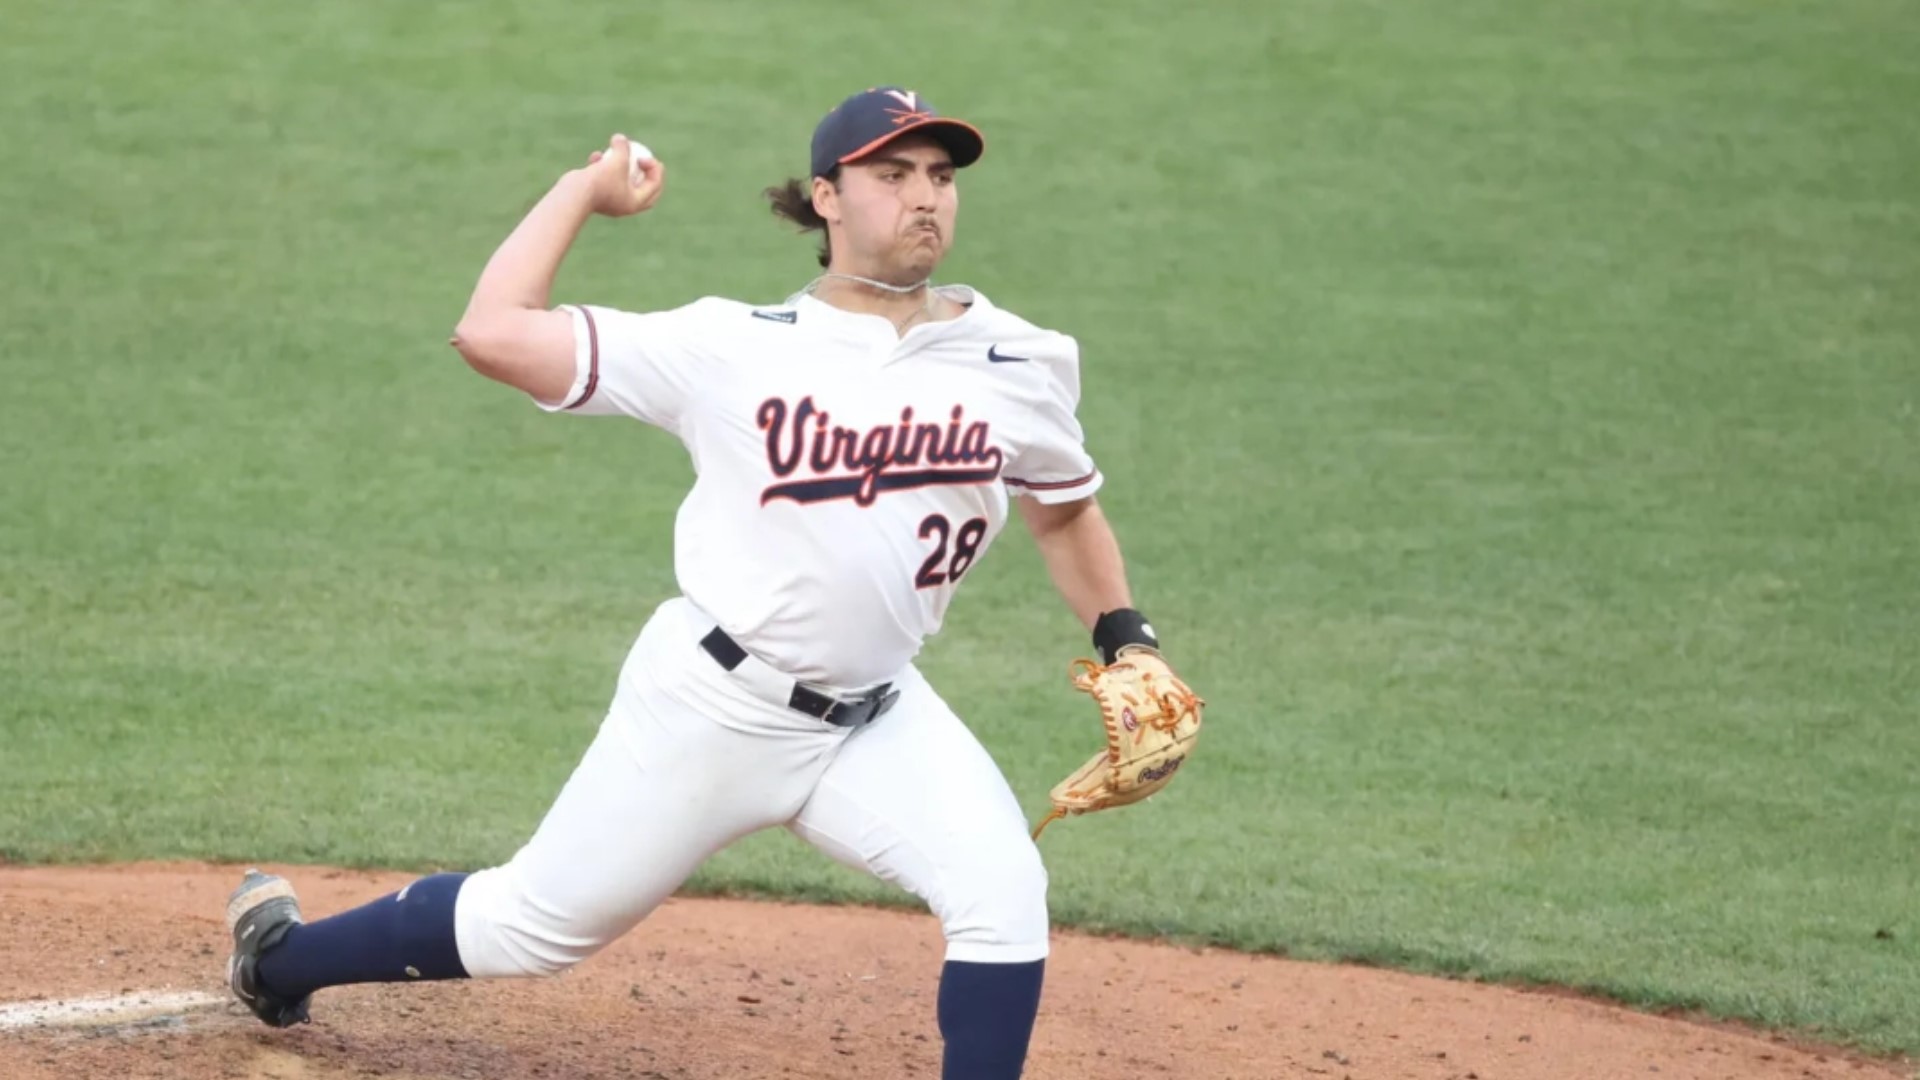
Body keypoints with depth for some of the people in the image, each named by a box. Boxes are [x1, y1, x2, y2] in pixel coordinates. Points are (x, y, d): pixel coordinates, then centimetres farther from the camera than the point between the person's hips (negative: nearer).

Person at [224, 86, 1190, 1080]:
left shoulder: (1019, 365, -2)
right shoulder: (735, 348, -10)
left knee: (1004, 895, -22)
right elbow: (493, 333, -14)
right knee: (532, 926, 9)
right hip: (713, 702, -3)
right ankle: (282, 957, 36)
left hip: (879, 722, 3)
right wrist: (588, 186, -4)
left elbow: (1064, 512, 16)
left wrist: (1126, 643, 4)